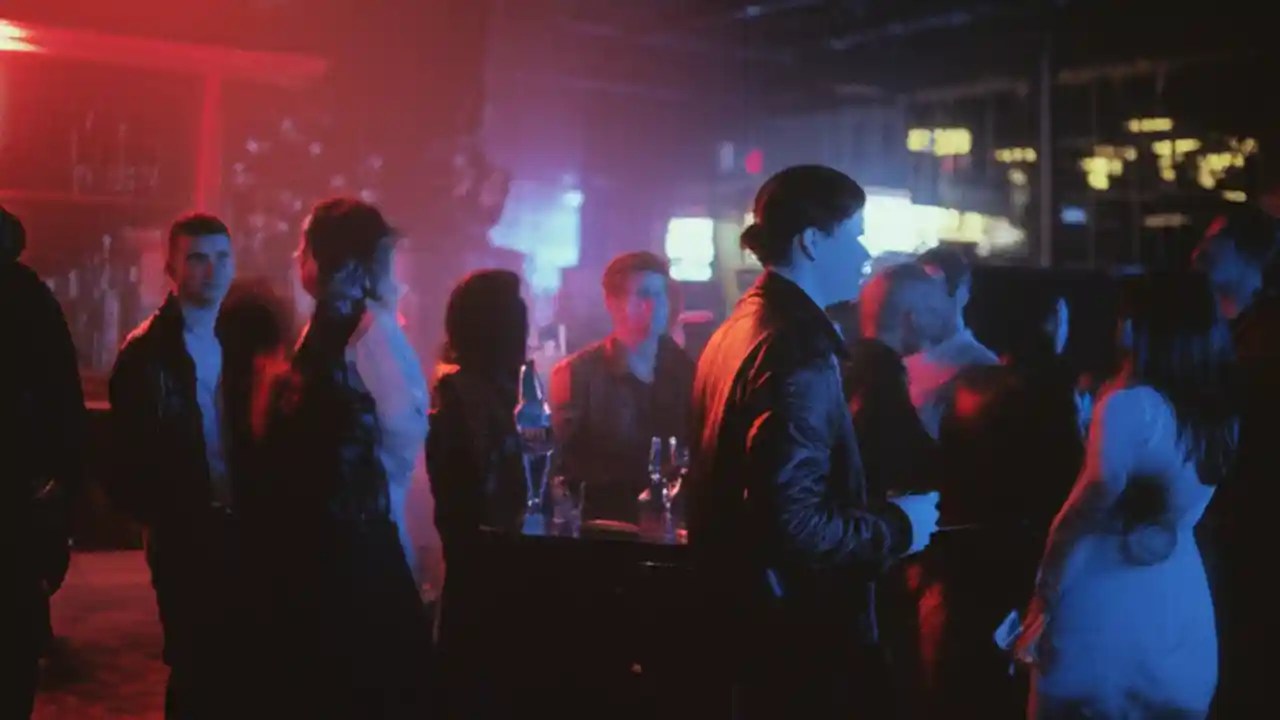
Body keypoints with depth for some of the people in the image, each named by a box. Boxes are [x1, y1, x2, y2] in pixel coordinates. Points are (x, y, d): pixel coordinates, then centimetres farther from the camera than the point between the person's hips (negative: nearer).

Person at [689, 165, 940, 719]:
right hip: (799, 627, -10)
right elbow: (793, 524, -28)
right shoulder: (798, 353, -21)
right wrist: (897, 526, -12)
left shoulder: (738, 329, 9)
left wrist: (879, 517, 18)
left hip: (749, 610, 10)